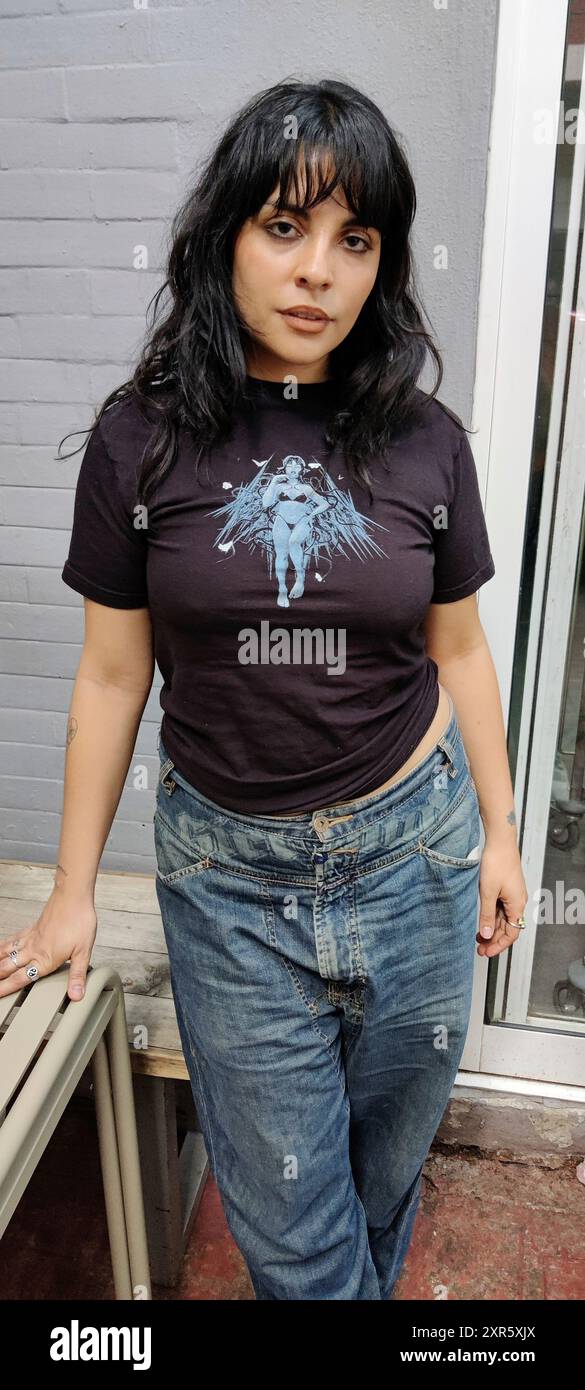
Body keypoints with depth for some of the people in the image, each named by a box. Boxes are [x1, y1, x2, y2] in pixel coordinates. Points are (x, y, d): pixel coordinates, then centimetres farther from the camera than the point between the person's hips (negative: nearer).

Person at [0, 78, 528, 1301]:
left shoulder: (424, 442, -4)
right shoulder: (141, 440, -7)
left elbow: (458, 650, 6)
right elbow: (111, 676, -2)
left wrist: (499, 831, 10)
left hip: (413, 845, 2)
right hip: (228, 872, -1)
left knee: (389, 1164, 21)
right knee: (286, 1216, 12)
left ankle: (371, 1282, 53)